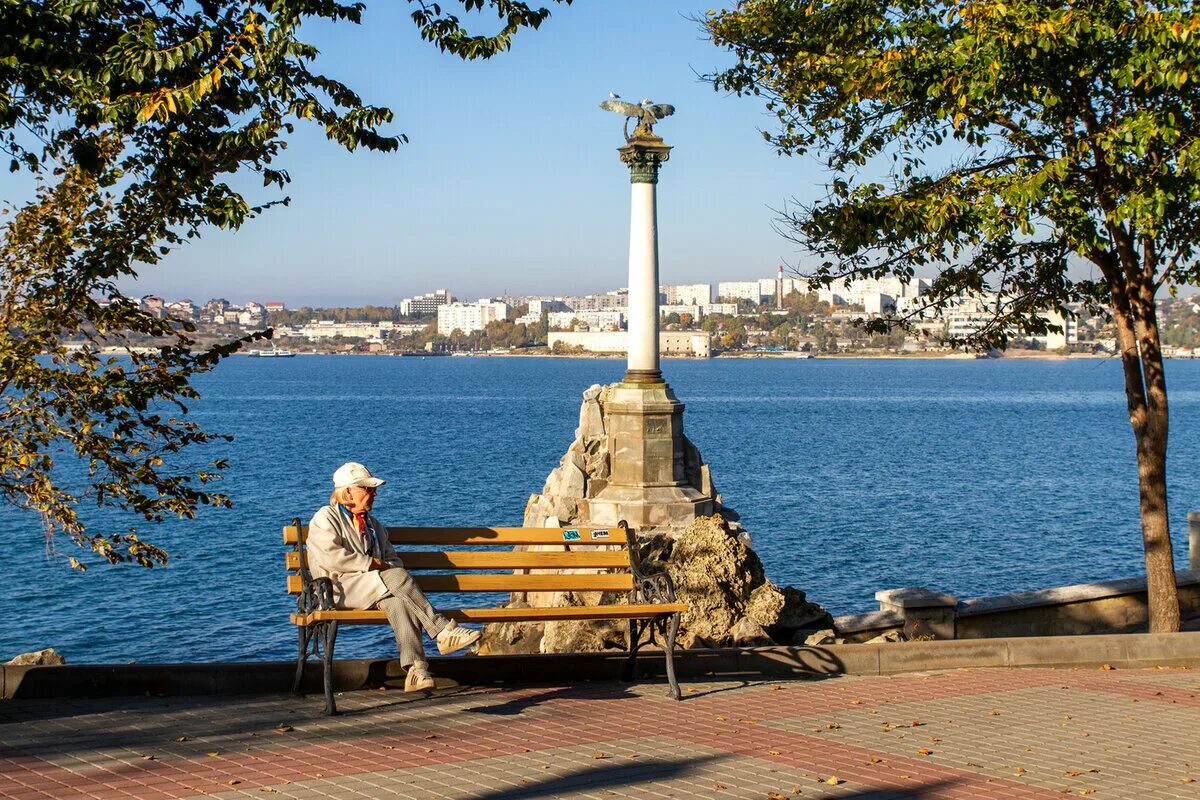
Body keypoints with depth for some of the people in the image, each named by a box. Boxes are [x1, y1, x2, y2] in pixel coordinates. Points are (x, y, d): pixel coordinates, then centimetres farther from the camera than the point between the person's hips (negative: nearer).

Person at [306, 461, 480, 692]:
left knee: (398, 601, -31)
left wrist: (385, 567, 0)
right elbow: (330, 557, -11)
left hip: (373, 588, 5)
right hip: (339, 589, -5)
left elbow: (392, 560, 25)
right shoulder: (325, 519, 6)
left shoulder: (372, 524, 28)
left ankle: (415, 668, -47)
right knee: (396, 577, -31)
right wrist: (371, 564, -11)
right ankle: (442, 632, -31)